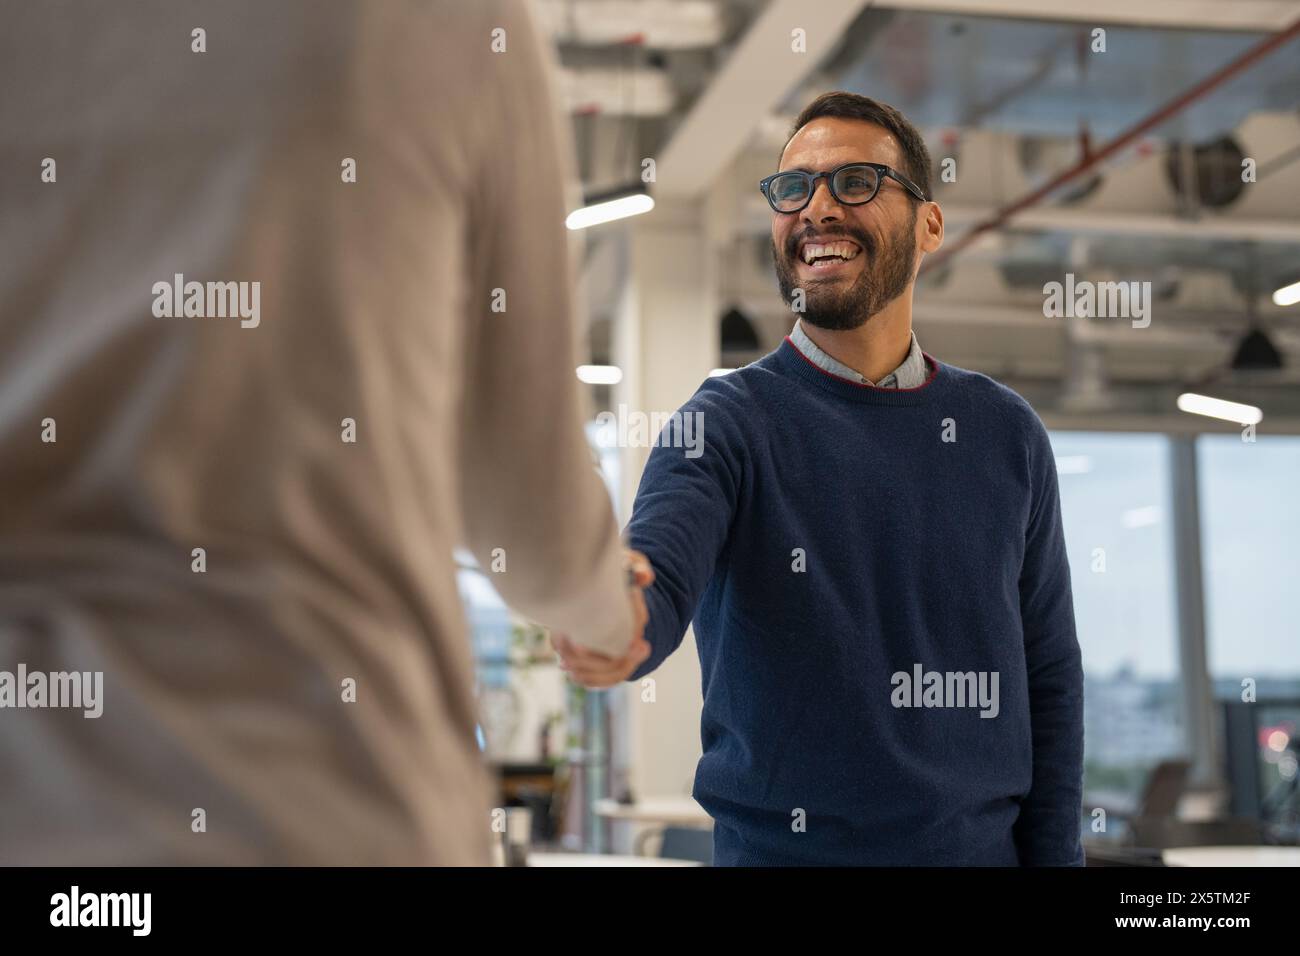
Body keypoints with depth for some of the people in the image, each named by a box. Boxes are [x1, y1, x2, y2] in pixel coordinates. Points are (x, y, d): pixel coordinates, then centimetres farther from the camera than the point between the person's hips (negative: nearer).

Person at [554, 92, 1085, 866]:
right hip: (780, 845, -3)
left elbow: (1049, 677, 6)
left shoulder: (1005, 433, 3)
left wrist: (1054, 854, 0)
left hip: (981, 844, 3)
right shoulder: (729, 423, -7)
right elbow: (657, 572, -26)